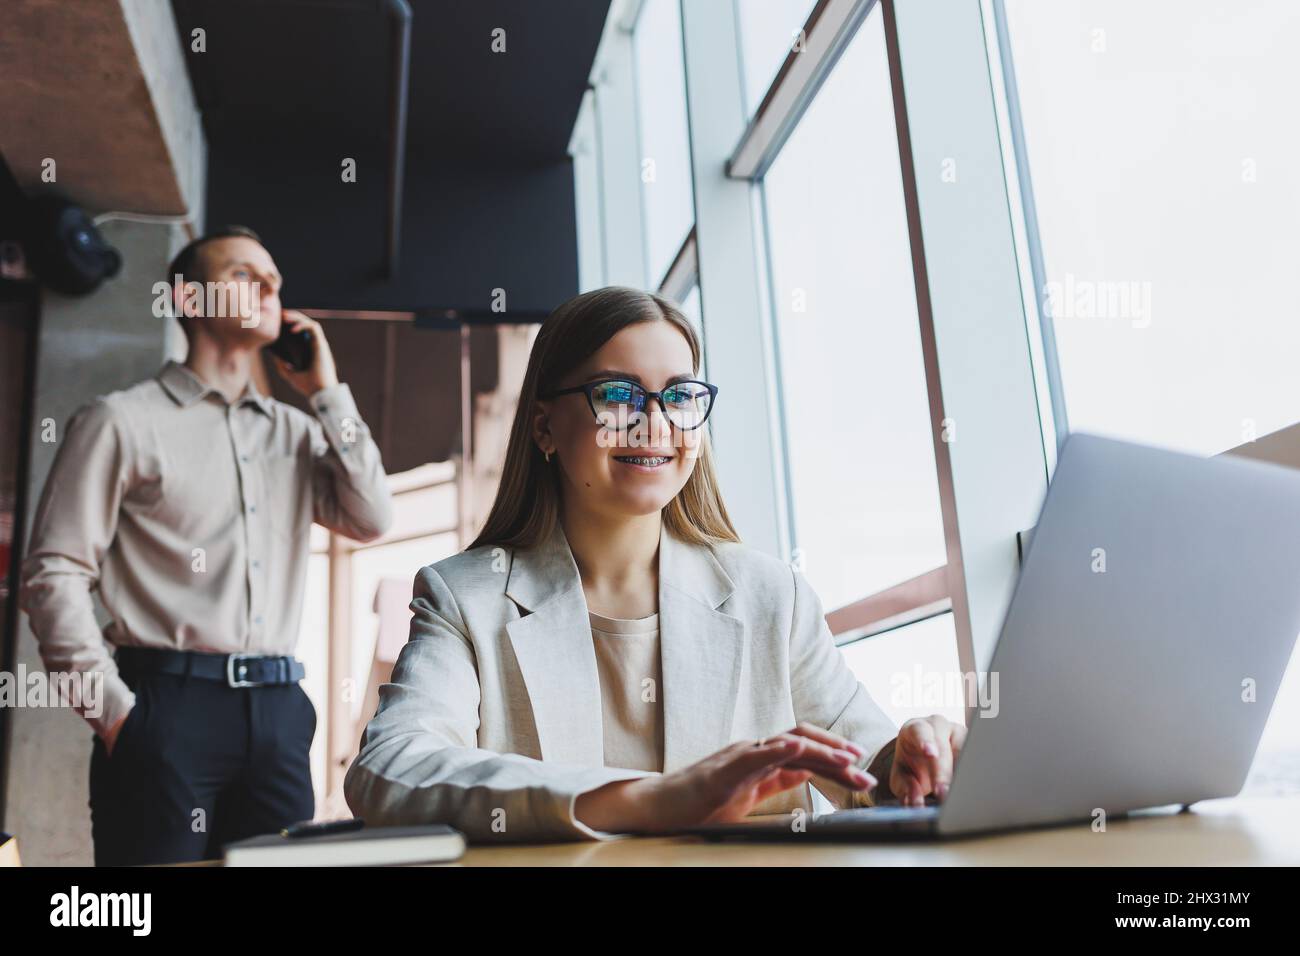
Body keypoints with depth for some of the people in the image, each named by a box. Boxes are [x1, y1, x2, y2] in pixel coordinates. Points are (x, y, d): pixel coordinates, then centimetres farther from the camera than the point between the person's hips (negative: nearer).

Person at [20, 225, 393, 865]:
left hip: (277, 710, 4)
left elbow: (370, 521, 3)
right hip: (168, 705, -4)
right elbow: (55, 574, -3)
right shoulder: (122, 421, 1)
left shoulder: (296, 430, 15)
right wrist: (115, 711, -10)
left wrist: (327, 393, 3)